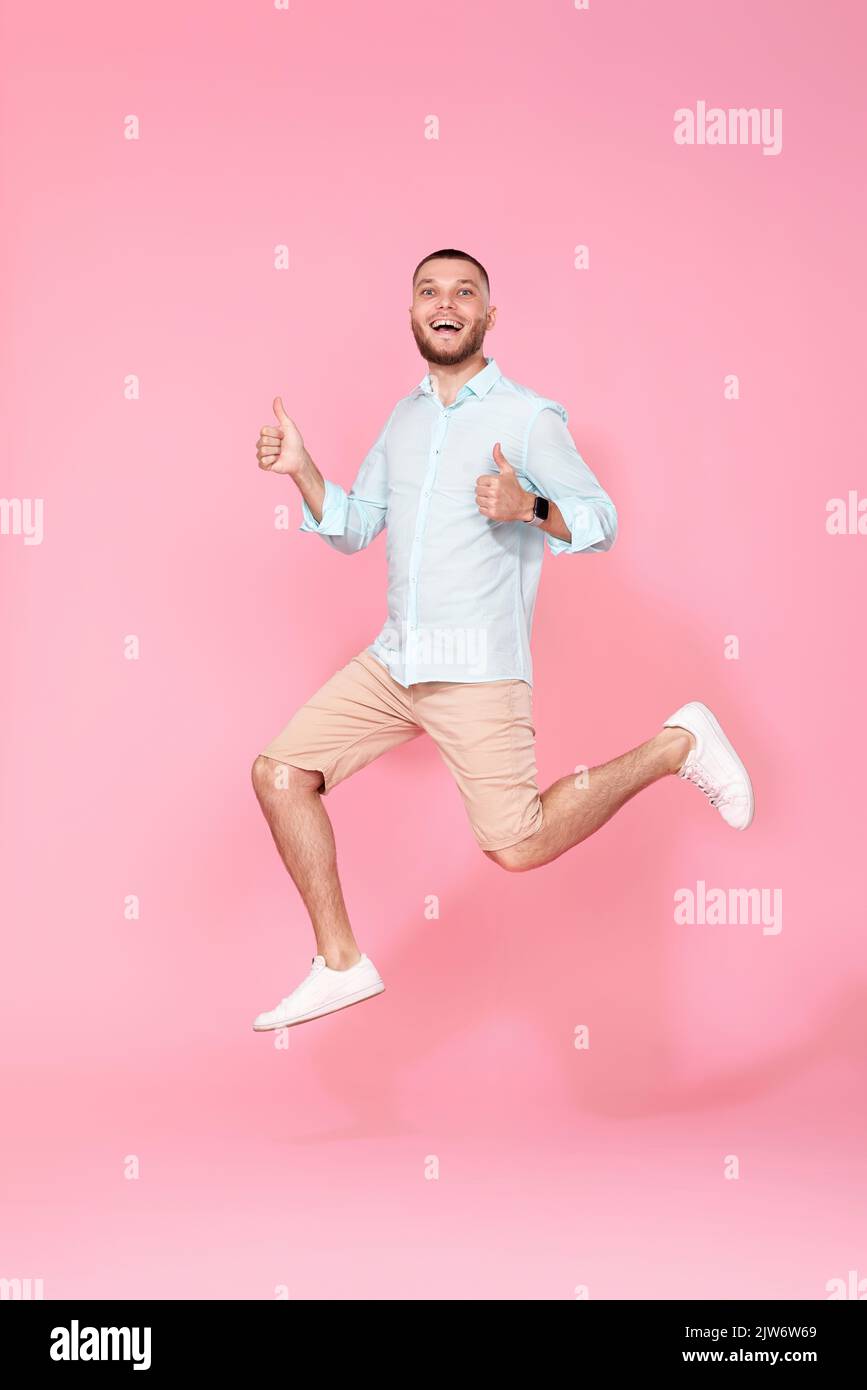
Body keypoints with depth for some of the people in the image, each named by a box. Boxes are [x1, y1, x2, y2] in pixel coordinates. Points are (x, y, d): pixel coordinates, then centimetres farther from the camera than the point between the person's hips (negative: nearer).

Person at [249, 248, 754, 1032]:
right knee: (280, 775, -2)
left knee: (517, 846, -10)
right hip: (392, 661, 7)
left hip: (478, 673, -6)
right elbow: (352, 530, 16)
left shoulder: (529, 418, -6)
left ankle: (675, 747, 11)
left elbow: (601, 522, -10)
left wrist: (529, 507, -29)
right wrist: (301, 470, 0)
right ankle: (342, 964, 9)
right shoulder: (404, 420, 14)